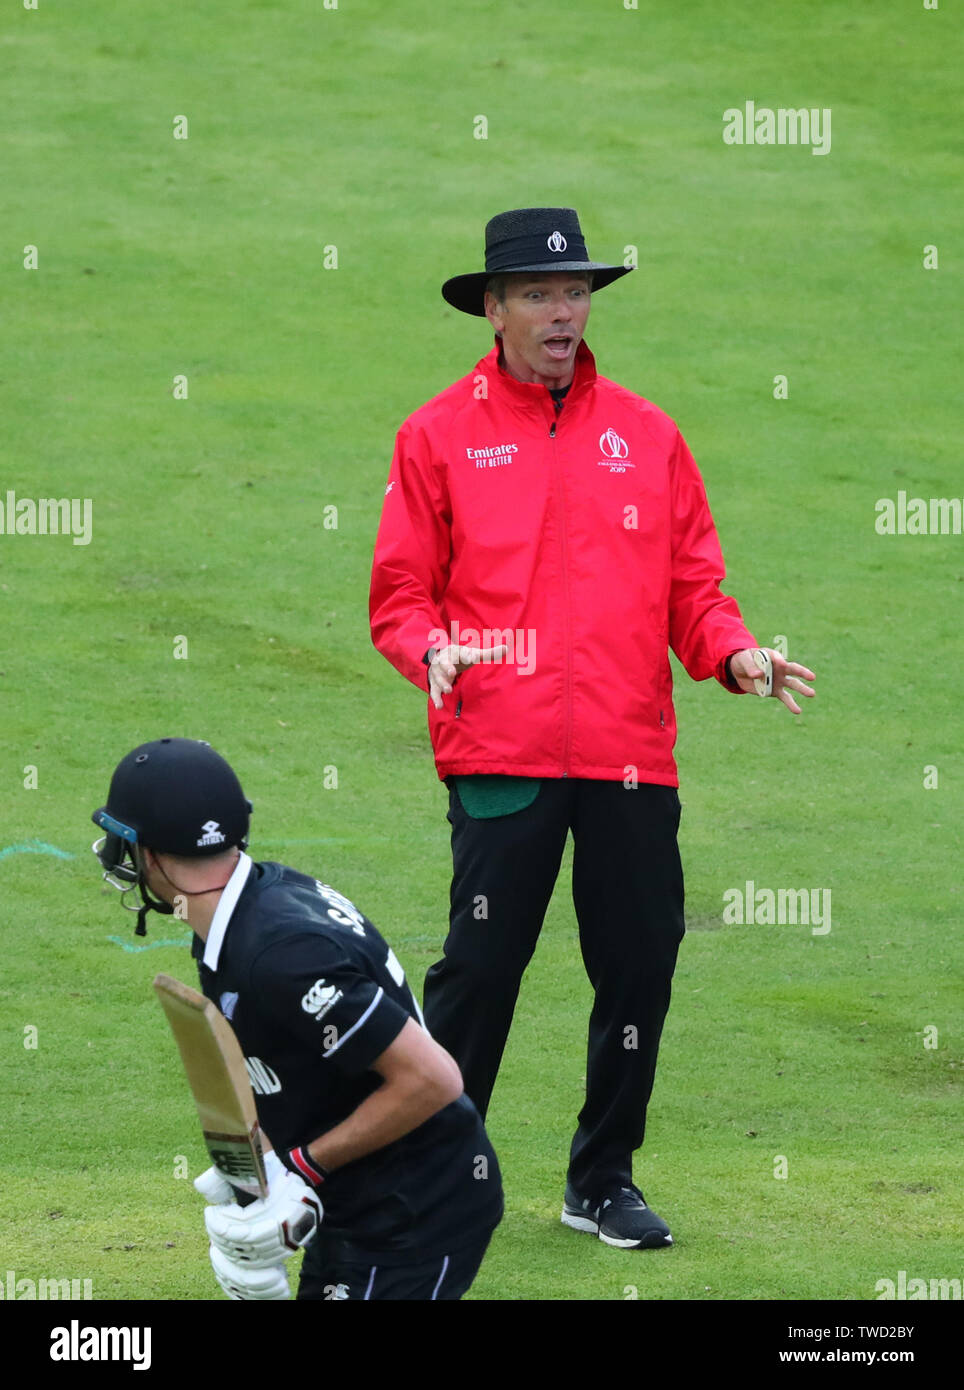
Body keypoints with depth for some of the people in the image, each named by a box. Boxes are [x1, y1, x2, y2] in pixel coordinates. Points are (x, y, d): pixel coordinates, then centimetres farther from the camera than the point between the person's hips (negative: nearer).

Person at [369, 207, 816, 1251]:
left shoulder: (645, 434, 13)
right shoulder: (441, 435, 5)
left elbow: (692, 587, 12)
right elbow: (400, 591, 5)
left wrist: (734, 654, -6)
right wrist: (431, 650, -15)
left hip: (631, 755, 3)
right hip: (500, 756, -3)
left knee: (640, 968, 5)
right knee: (479, 968, -5)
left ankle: (601, 1181, 21)